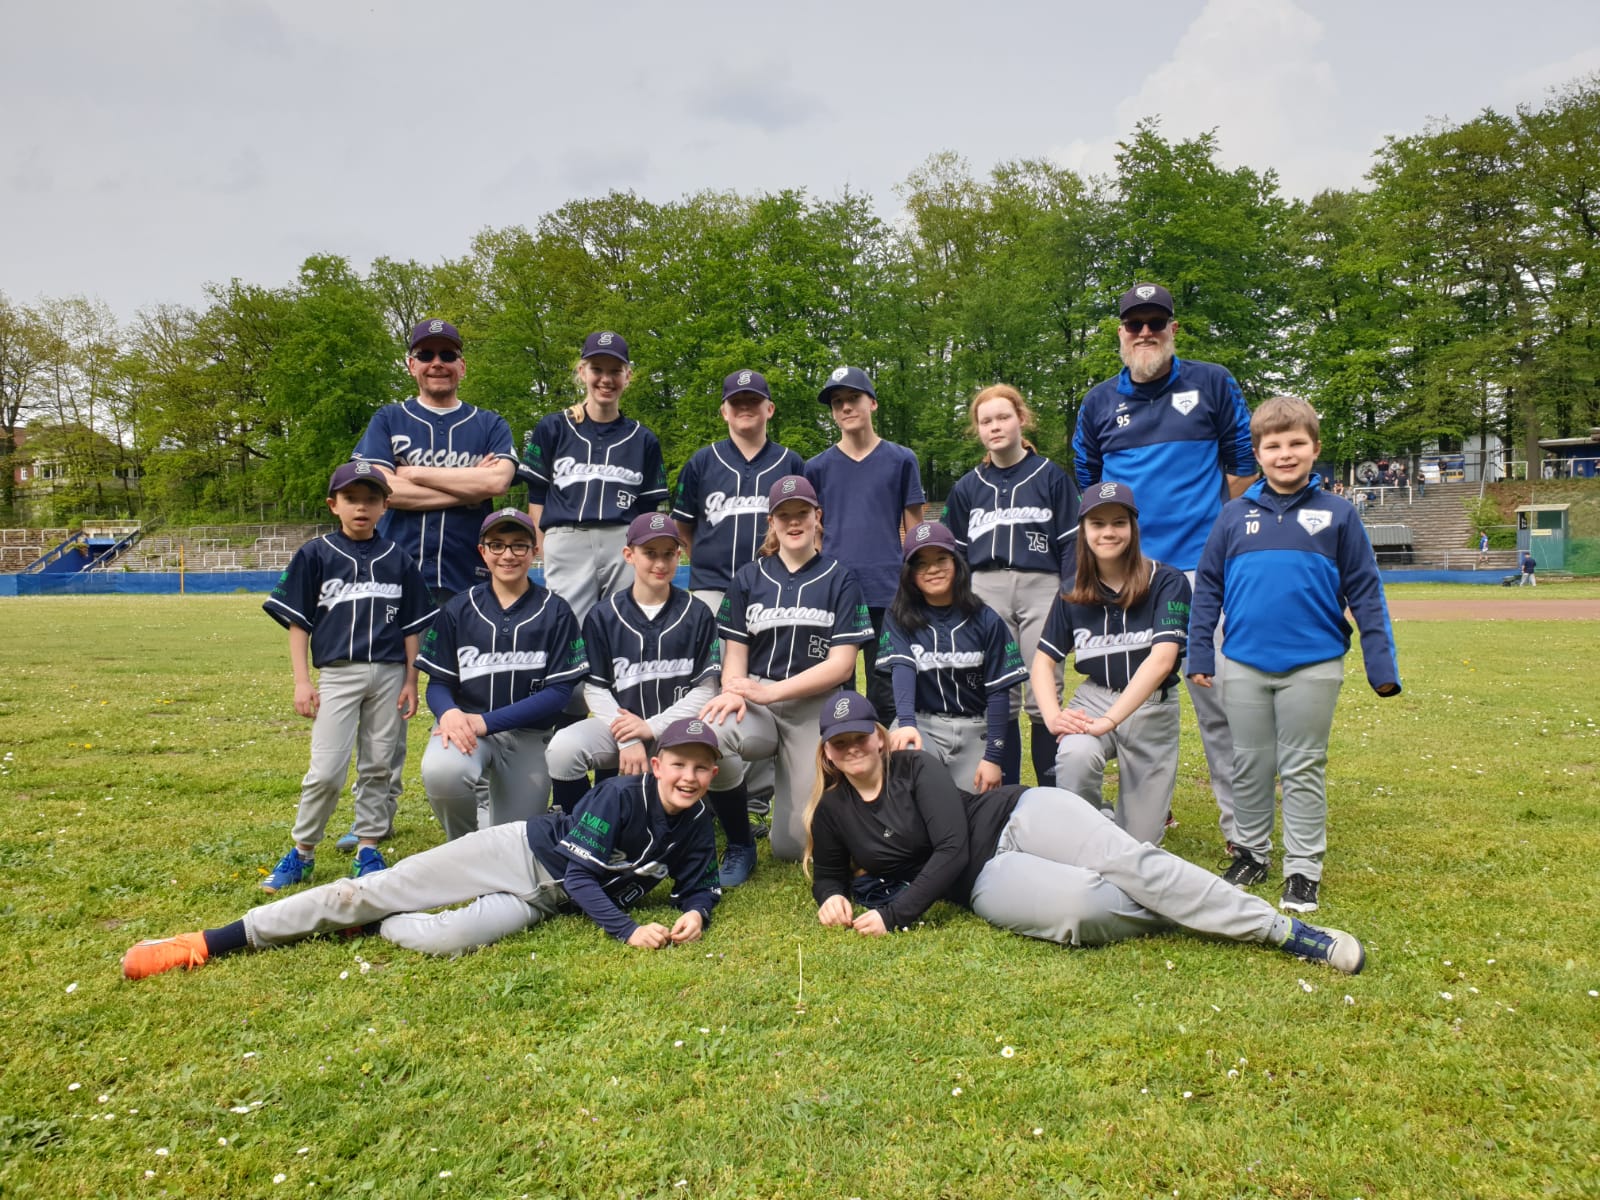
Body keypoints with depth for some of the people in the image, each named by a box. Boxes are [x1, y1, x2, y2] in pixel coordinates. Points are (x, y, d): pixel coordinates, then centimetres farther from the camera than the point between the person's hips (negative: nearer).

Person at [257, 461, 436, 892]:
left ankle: (368, 850, 19)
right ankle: (302, 852, 11)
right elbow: (297, 622, 3)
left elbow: (412, 627, 10)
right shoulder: (315, 554, 2)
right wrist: (302, 680, -4)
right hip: (337, 673, -2)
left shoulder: (398, 559, 7)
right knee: (326, 771, -7)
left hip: (389, 674, 2)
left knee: (377, 768, 8)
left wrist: (410, 681, 6)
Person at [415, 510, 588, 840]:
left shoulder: (555, 612, -3)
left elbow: (559, 691, -8)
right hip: (465, 724, 0)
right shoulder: (458, 610, 3)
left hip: (528, 737, 0)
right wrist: (449, 712, -22)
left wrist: (486, 722, -17)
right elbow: (438, 683, 4)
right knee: (441, 771, -34)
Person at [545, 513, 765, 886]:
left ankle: (740, 845, -2)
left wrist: (652, 728, -15)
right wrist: (628, 741, -15)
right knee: (563, 747, -28)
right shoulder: (603, 616, 3)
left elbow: (705, 688, -3)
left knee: (724, 759, -33)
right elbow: (595, 688, 0)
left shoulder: (697, 614, 2)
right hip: (621, 726, 1)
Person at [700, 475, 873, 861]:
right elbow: (735, 651, 6)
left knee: (793, 845, -10)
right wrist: (732, 693, -18)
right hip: (757, 700, 1)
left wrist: (770, 691, -15)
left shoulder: (839, 579, 5)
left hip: (814, 705, -1)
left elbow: (842, 664, -4)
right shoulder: (748, 577, 11)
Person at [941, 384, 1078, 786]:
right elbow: (955, 554, 16)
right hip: (985, 593, 2)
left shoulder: (1050, 477, 6)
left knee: (1043, 700, -4)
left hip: (1041, 590, -2)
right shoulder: (967, 488, 14)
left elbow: (1071, 544, 4)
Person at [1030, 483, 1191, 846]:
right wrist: (1053, 716, -18)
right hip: (1094, 698, 1)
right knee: (1075, 755, -35)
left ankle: (1152, 800, 35)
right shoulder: (1072, 594, 2)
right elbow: (1044, 661, 2)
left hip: (1151, 707, -1)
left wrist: (1109, 721, -28)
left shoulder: (1166, 582, -9)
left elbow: (1161, 660, -20)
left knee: (1139, 841, 0)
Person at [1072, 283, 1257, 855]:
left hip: (1201, 567, -2)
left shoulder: (1213, 384, 6)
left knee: (1217, 695, -6)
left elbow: (1243, 462, 11)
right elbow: (1088, 485, 21)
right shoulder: (1099, 402, 12)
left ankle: (1240, 824, 5)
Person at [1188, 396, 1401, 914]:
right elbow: (1208, 588, 7)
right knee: (1249, 767, 13)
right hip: (1244, 665, 2)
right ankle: (1251, 852, 29)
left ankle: (1303, 869, 16)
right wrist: (1200, 654, 3)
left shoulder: (1337, 515, 0)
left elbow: (1365, 593, 1)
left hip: (1313, 666, -2)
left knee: (1304, 770, 6)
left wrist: (1381, 663, -3)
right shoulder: (1235, 516, 4)